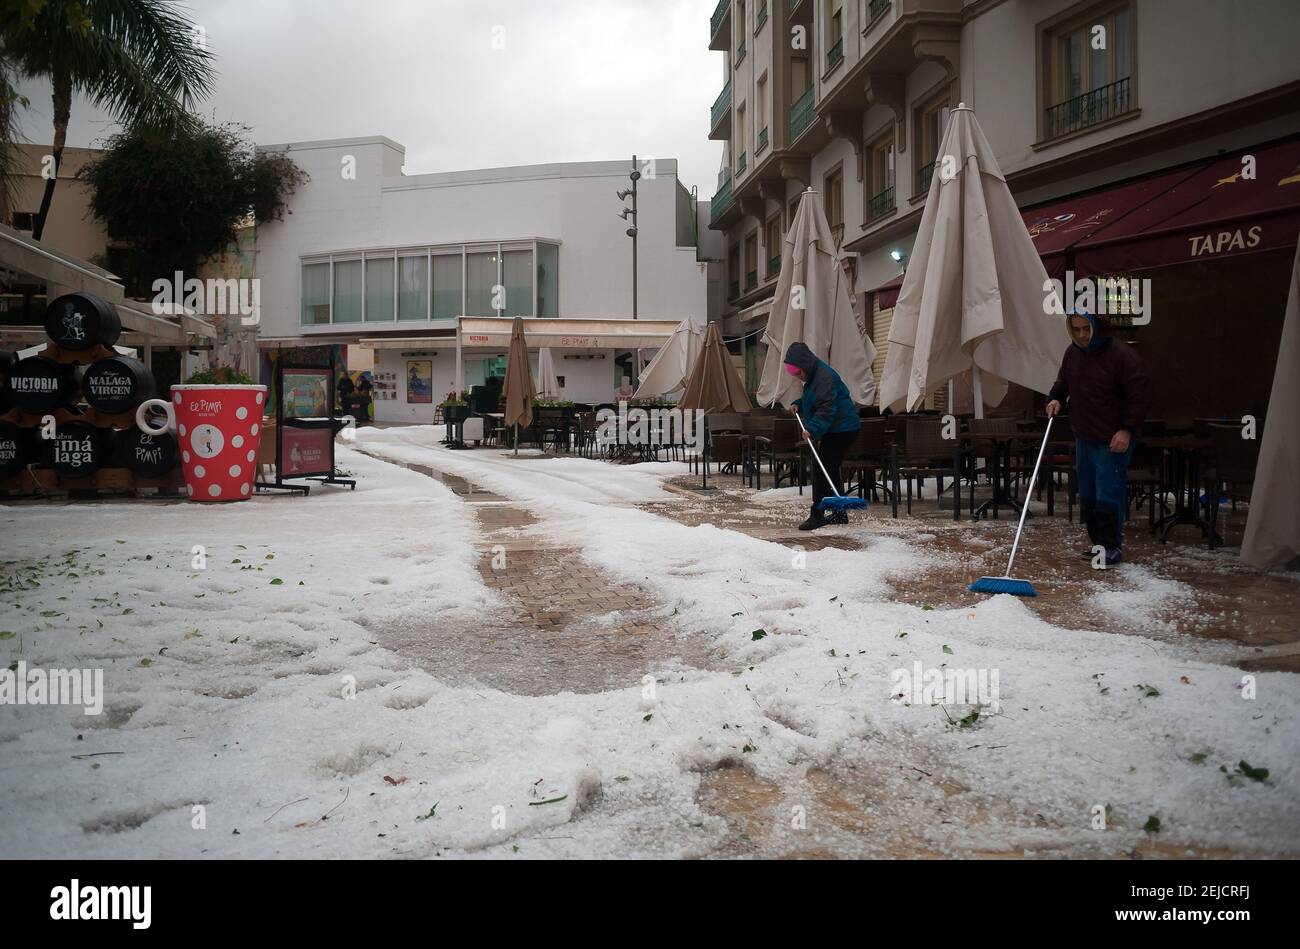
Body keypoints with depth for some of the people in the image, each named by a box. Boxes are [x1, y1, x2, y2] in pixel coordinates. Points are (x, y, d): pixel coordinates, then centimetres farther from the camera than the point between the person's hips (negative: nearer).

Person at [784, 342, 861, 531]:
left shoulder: (824, 377, -21)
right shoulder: (813, 376, 14)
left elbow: (826, 408, -29)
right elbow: (812, 400, 28)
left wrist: (813, 429, -37)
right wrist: (798, 405, 8)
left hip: (842, 429, -11)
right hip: (836, 429, 11)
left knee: (821, 470, -12)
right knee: (830, 470, 15)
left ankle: (817, 515, -11)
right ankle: (839, 514, 23)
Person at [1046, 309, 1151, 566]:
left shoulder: (1123, 356, -16)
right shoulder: (1073, 353, 5)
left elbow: (1141, 397, -14)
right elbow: (1062, 383, 22)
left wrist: (1127, 429, -20)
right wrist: (1055, 399, 1)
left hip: (1112, 441, -7)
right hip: (1084, 438, 7)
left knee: (1109, 494, -7)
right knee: (1088, 495, 14)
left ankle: (1112, 546, 4)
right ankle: (1098, 541, 26)